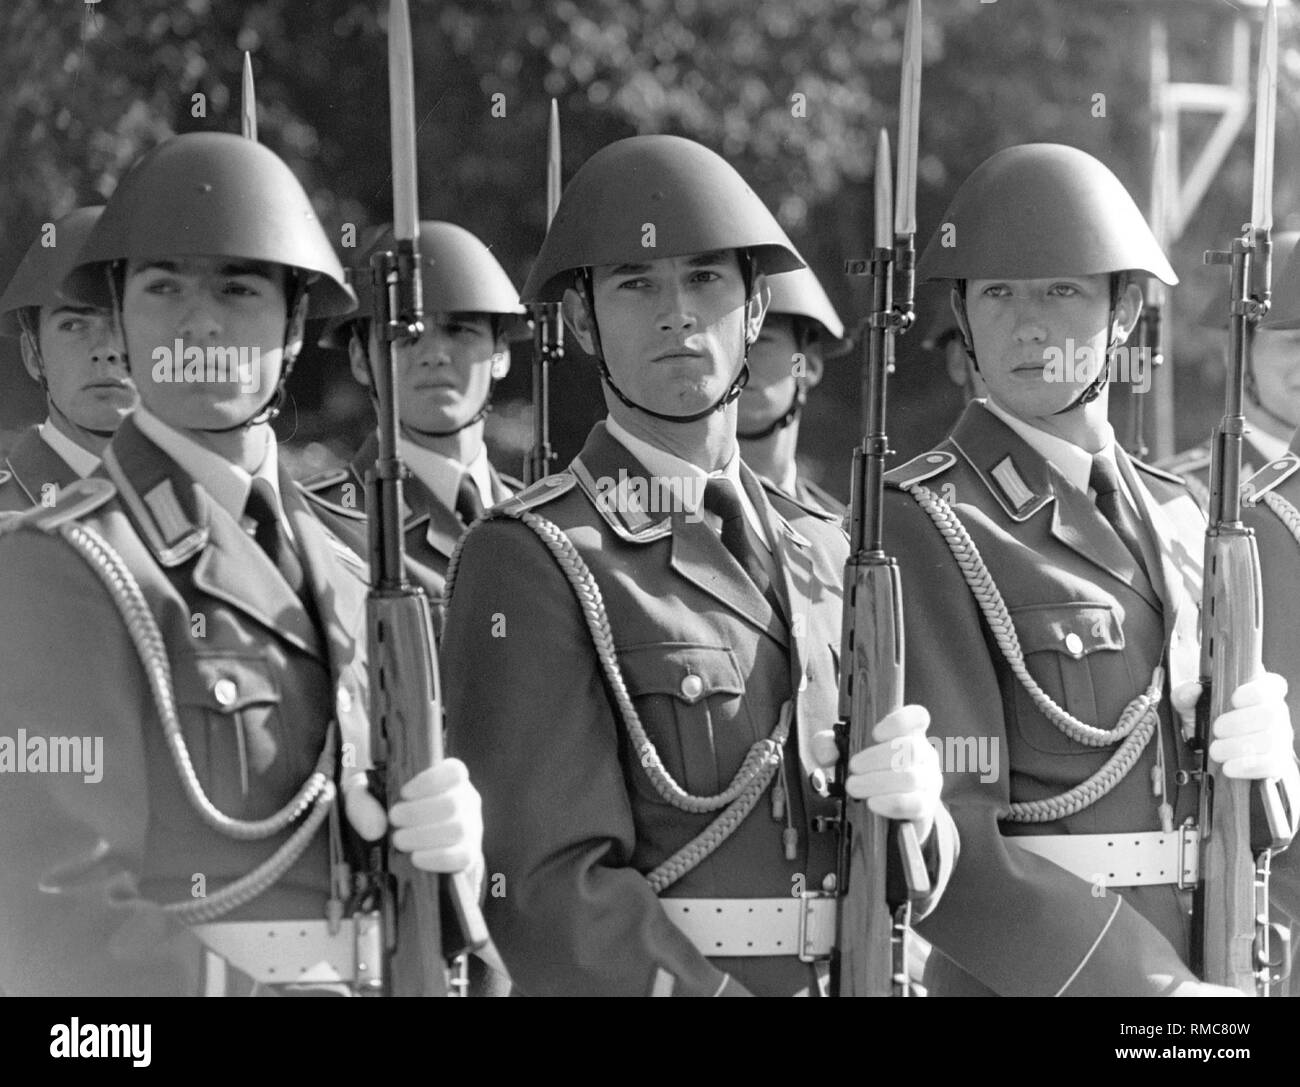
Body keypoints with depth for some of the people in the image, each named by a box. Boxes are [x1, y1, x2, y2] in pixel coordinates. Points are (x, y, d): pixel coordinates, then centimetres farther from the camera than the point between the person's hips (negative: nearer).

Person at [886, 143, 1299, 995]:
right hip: (1029, 984, -6)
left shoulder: (1176, 517, 9)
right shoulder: (921, 528, -11)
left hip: (1209, 965, 6)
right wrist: (1164, 989, -20)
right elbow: (939, 845, -17)